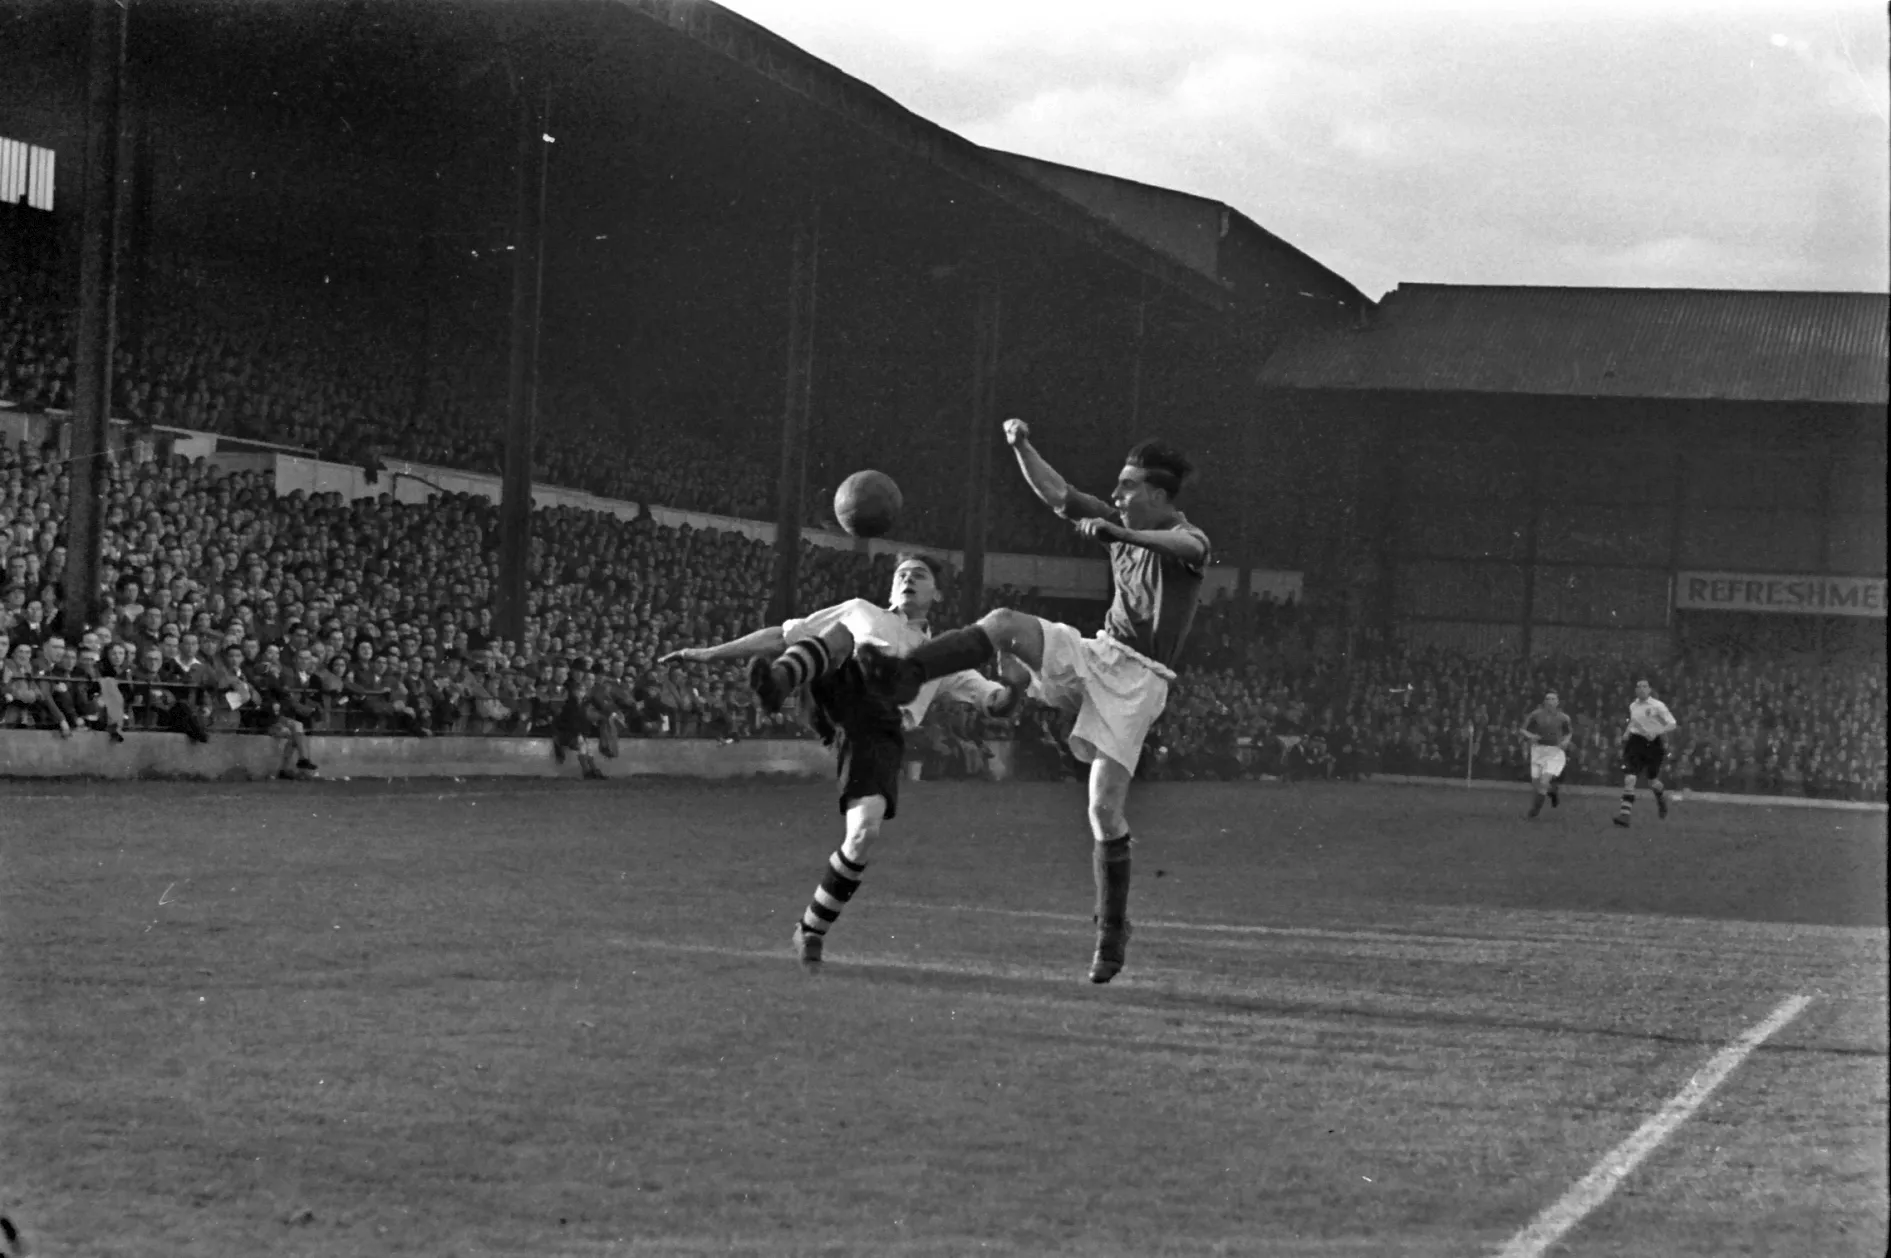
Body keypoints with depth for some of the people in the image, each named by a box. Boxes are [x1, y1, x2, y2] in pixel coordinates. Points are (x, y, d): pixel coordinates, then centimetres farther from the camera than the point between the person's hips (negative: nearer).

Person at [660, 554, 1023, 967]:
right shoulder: (860, 612, 35)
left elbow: (997, 700, 25)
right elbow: (782, 636, 30)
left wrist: (1014, 686, -1)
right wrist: (711, 654, 22)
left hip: (883, 728, 1)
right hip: (846, 691, 0)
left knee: (865, 834, -18)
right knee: (838, 636, -29)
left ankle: (812, 930, 1)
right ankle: (777, 681, -61)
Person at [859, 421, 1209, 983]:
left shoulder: (1186, 537, -8)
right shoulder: (1120, 522, 13)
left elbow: (1186, 548, -34)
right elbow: (1056, 493, 17)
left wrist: (1118, 534, -50)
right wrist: (1023, 447, 0)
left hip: (1138, 679, -6)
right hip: (1096, 654, 6)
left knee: (1104, 807, -12)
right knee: (1004, 623, -20)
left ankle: (1113, 931, 4)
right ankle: (902, 676, -27)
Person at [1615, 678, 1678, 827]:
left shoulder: (1657, 706, -8)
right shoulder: (1633, 706, 7)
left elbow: (1673, 724, -9)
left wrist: (1657, 732, -23)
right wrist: (1626, 733, 9)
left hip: (1653, 744, -3)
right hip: (1636, 743, 3)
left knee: (1651, 781, 7)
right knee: (1629, 778, -14)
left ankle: (1662, 795, 45)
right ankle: (1624, 814, -17)